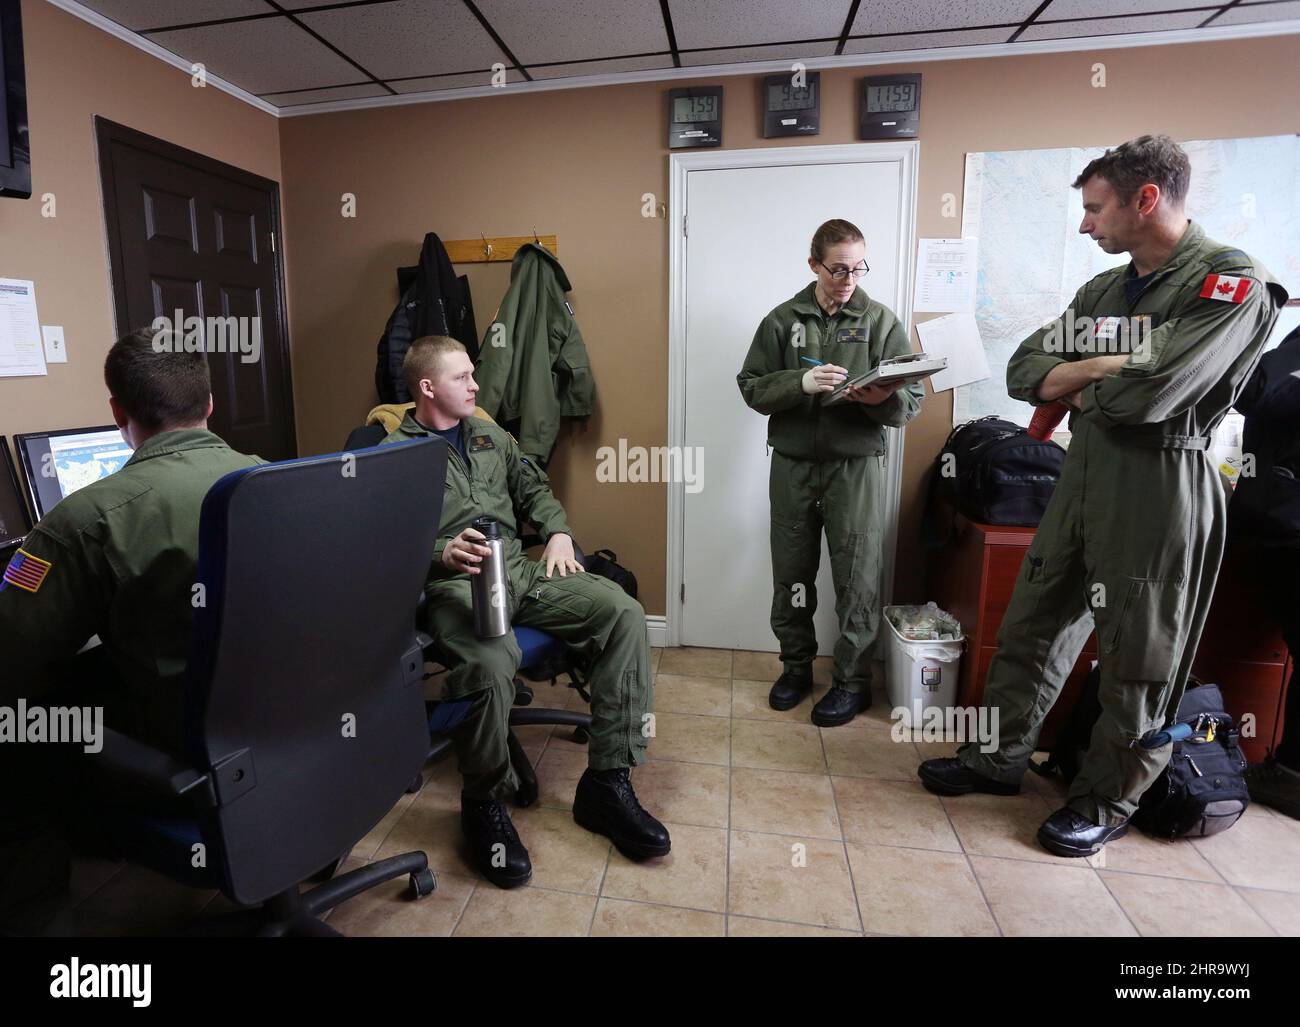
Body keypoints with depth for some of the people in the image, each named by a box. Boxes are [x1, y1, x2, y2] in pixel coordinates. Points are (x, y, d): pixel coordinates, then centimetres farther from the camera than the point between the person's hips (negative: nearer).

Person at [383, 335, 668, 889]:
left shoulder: (488, 434, 23)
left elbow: (534, 488, 28)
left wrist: (558, 532, 9)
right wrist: (441, 554, -25)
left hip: (519, 568, 6)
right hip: (454, 584, -6)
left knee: (623, 612, -17)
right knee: (492, 663, -39)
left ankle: (606, 782, -10)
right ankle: (485, 803, -7)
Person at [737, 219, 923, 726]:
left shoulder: (881, 321, 3)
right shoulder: (783, 319, 6)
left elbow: (912, 401, 0)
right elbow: (752, 386, 0)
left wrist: (883, 399, -23)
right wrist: (801, 383, -18)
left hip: (855, 466, -1)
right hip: (792, 465, 2)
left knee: (856, 580, 2)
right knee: (791, 575, 10)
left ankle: (852, 680, 19)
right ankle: (796, 665, 29)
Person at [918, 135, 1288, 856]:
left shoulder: (1231, 283, -10)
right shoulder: (1102, 290, 14)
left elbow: (1150, 395, -22)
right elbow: (1023, 370, 7)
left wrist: (1076, 390, -3)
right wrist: (1099, 371, -10)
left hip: (1161, 482, -7)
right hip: (1083, 473, 7)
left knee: (1138, 660, 6)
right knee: (1032, 626, 11)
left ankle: (1106, 803, 24)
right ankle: (998, 759, 26)